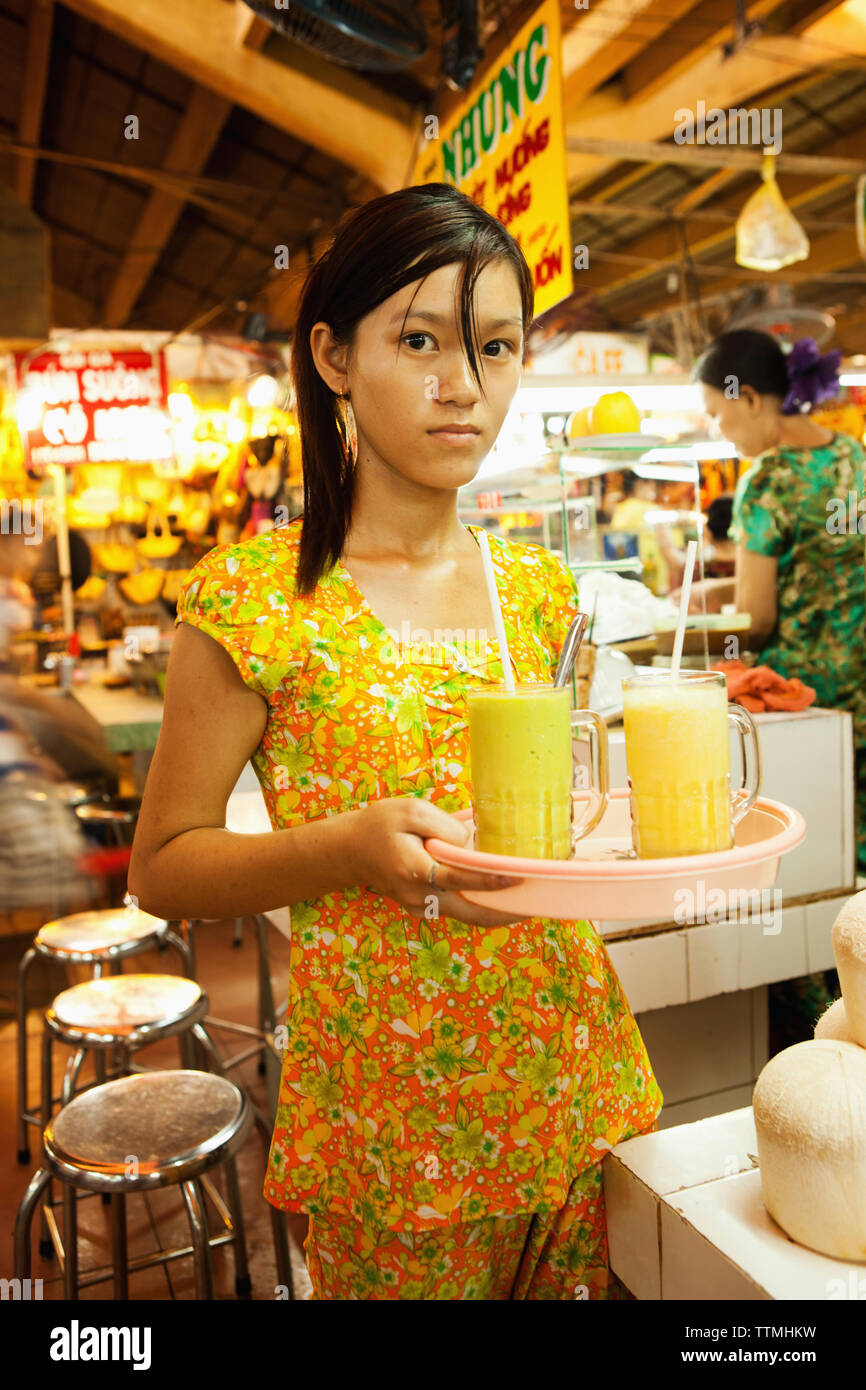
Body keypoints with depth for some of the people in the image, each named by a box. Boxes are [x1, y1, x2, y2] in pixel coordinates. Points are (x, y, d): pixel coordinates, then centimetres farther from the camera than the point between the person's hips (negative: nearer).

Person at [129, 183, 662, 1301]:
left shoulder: (538, 588, 2)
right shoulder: (252, 601, -14)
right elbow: (163, 868, -8)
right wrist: (351, 848, -25)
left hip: (580, 1077, 5)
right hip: (391, 1119, -4)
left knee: (602, 1283, 22)